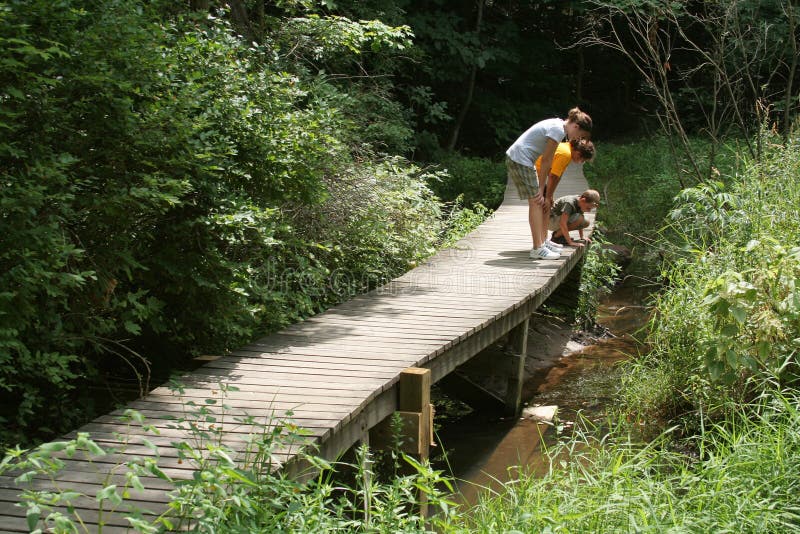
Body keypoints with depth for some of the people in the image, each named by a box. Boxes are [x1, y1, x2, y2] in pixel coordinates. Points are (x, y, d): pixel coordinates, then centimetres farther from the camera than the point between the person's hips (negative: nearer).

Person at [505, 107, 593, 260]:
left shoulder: (558, 125, 13)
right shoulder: (558, 130, -17)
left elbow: (547, 159, 16)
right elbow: (546, 160, -15)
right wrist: (541, 189, -10)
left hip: (514, 158, 10)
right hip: (521, 160, -10)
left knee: (537, 202, 13)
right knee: (536, 202, -9)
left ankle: (540, 243, 19)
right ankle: (538, 249, -8)